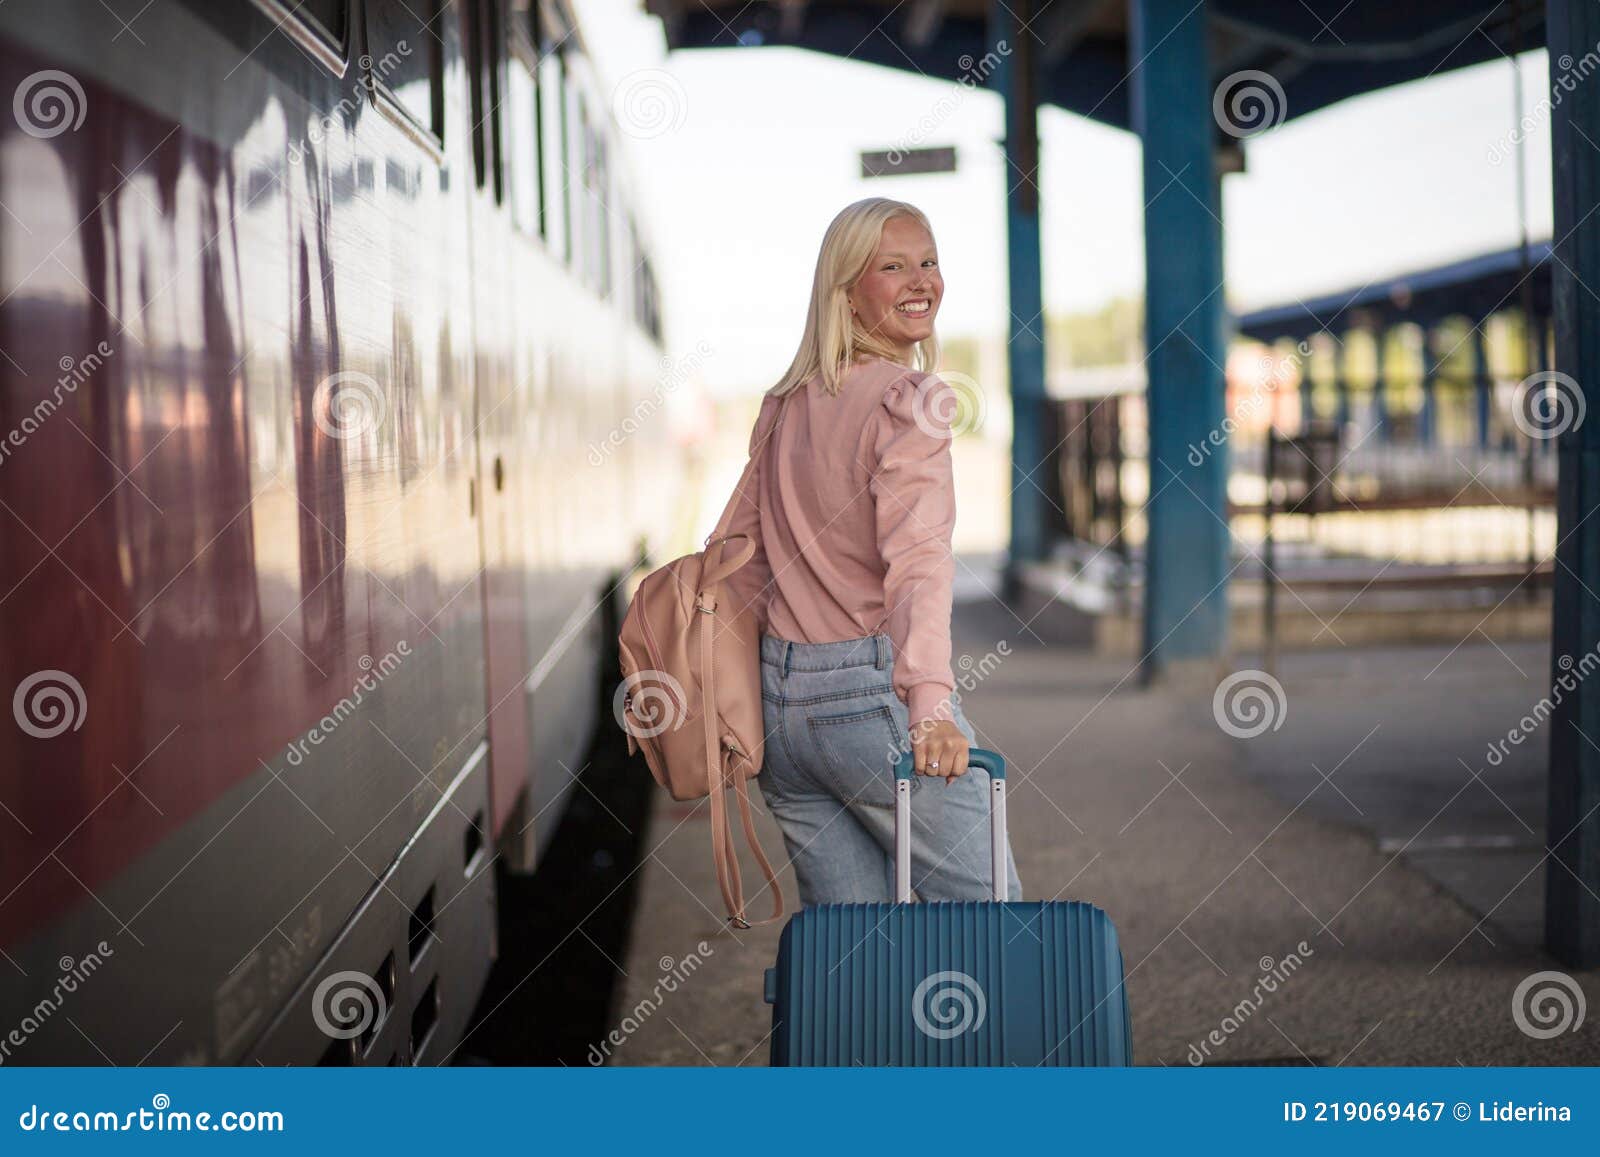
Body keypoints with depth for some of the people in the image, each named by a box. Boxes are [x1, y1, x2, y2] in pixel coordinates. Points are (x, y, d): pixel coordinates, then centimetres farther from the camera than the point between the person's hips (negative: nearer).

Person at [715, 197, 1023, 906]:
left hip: (779, 695, 7)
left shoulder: (785, 405, 12)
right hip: (877, 690, -7)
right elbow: (915, 557, -23)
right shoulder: (910, 398, -10)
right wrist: (929, 704, -32)